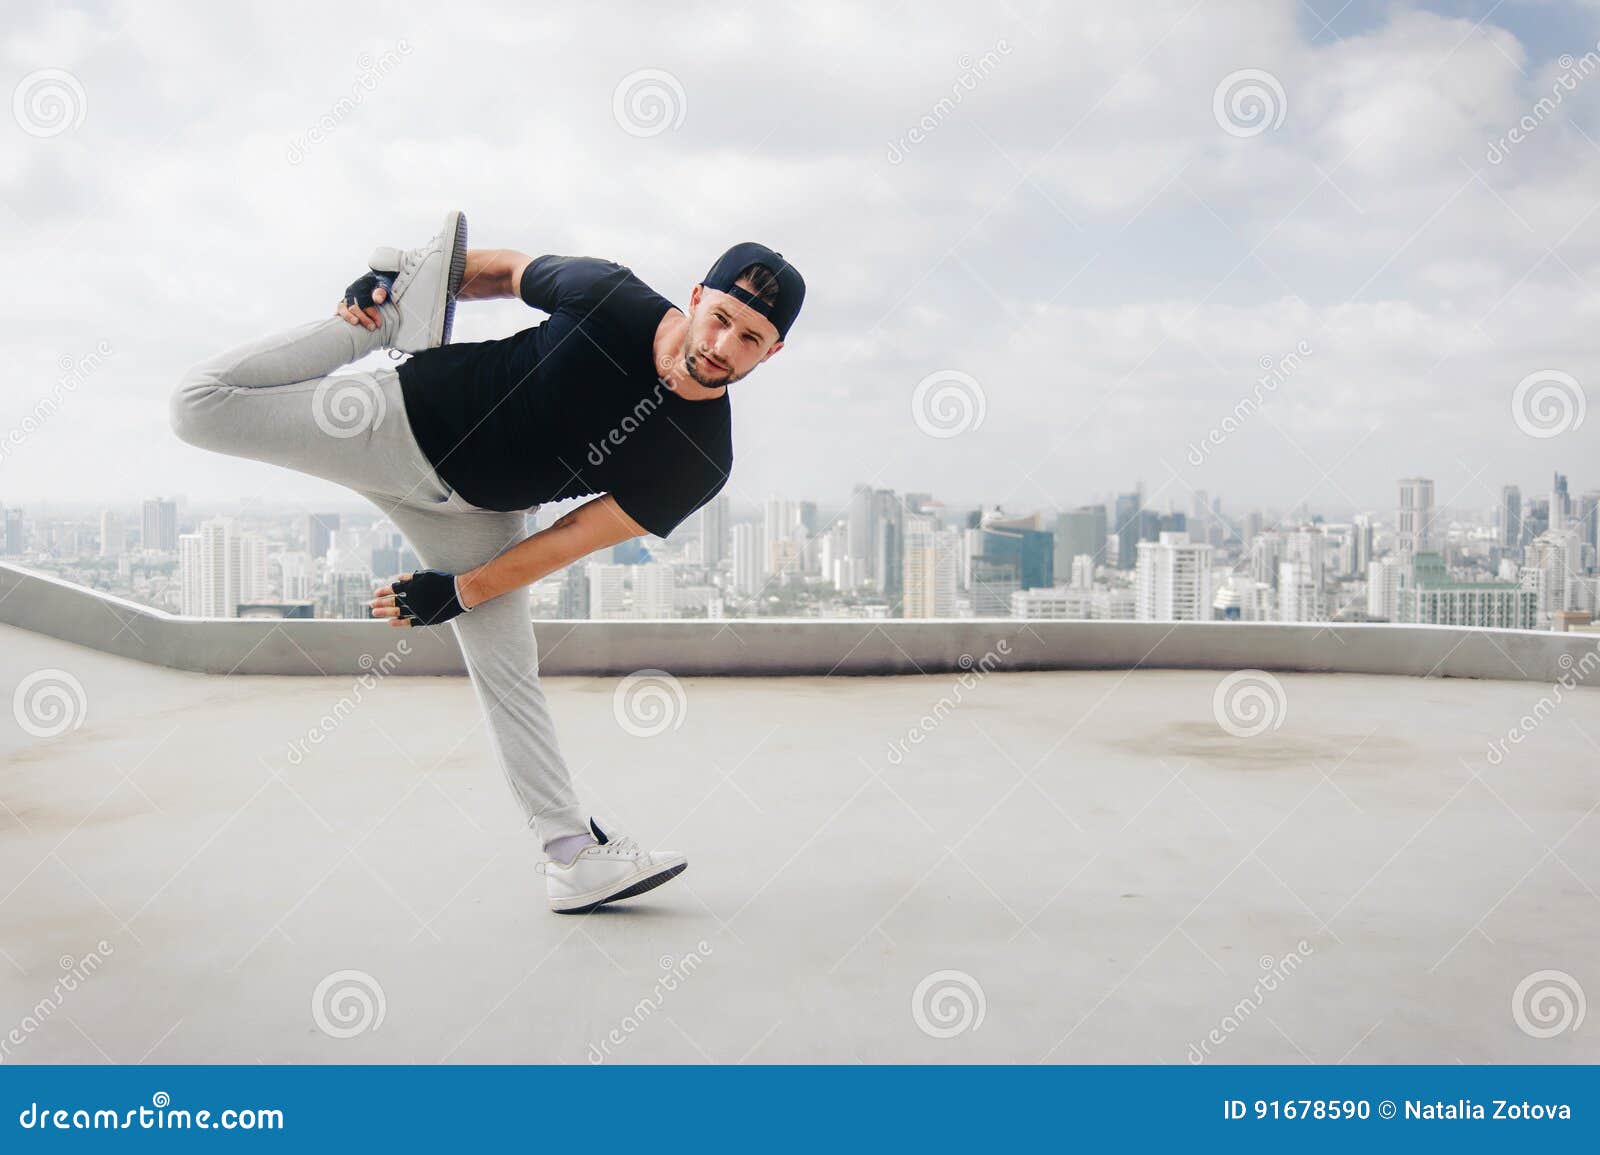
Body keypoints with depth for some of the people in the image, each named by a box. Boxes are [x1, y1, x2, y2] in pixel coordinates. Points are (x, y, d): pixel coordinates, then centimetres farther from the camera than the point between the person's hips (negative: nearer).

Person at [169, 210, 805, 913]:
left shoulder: (700, 461, -18)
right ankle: (400, 318, 2)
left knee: (509, 675, -3)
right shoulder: (608, 297, -23)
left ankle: (574, 856, 9)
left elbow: (576, 535, -13)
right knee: (204, 406, -10)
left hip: (478, 510, 1)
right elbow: (505, 268, -2)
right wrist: (377, 285, -9)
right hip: (400, 424, 0)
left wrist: (460, 592, -13)